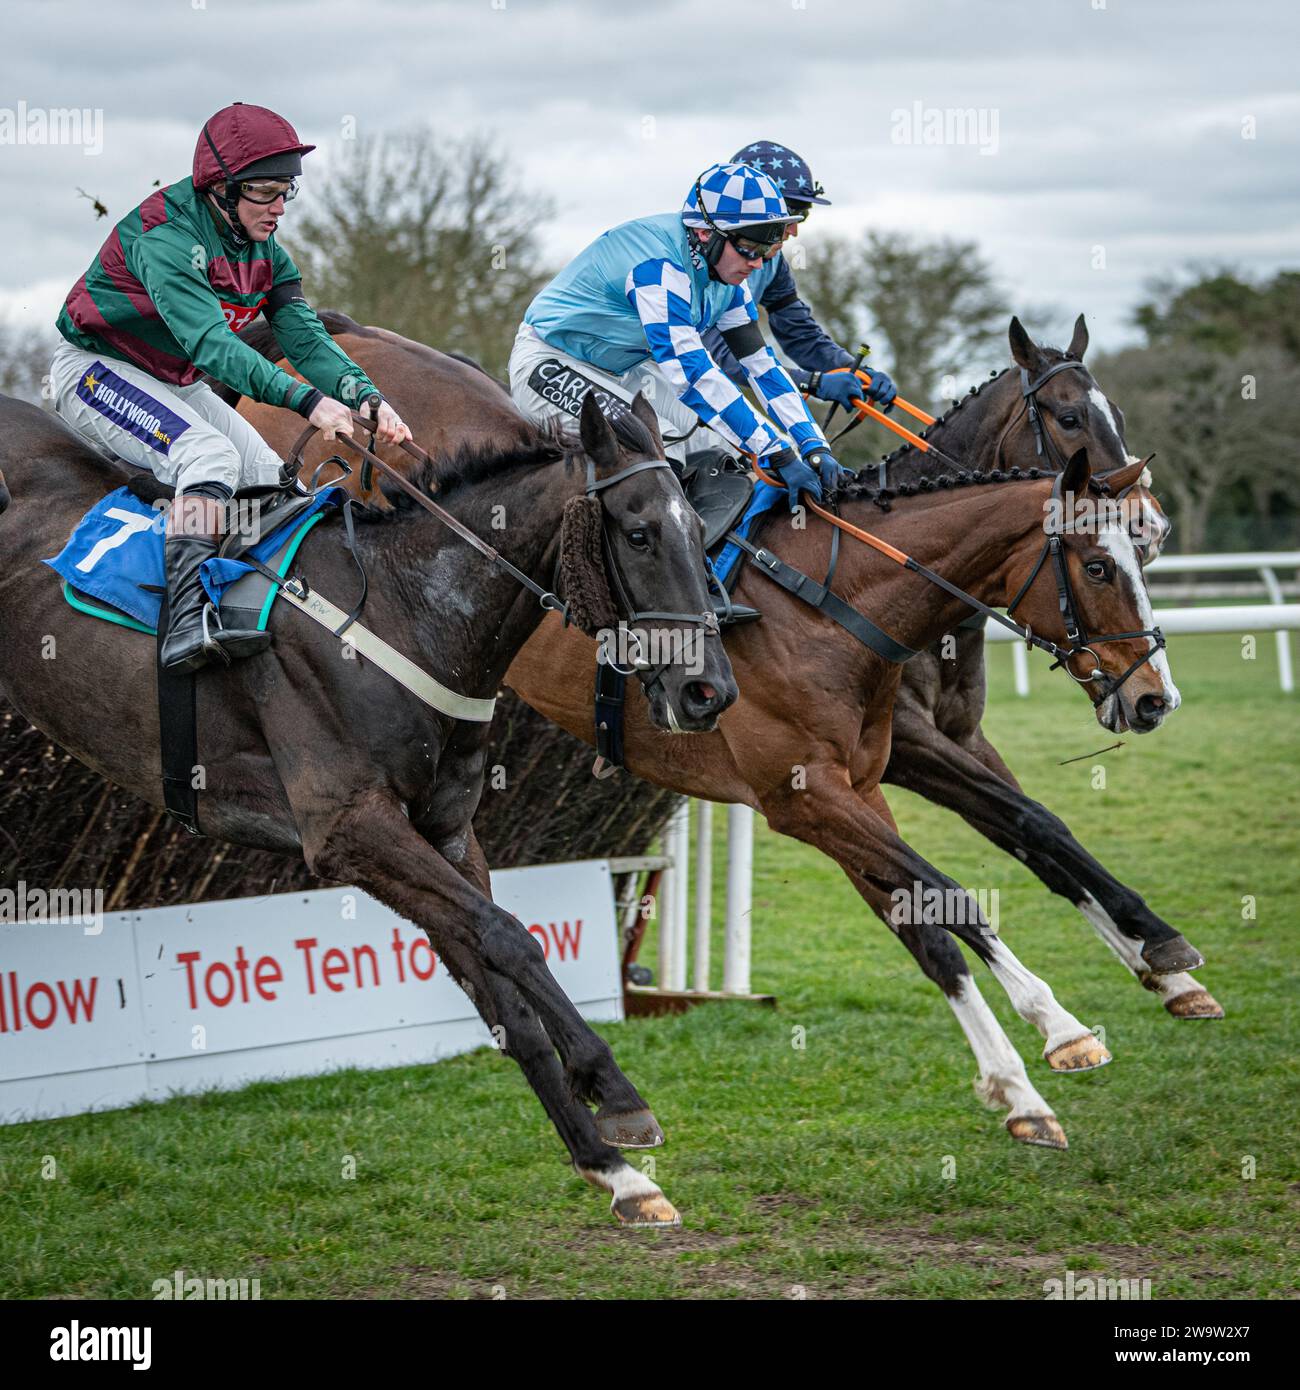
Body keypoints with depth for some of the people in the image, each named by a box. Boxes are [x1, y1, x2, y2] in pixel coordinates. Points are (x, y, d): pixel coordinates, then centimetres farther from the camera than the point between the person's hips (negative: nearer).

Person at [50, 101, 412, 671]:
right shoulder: (165, 234, -27)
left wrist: (367, 398, -26)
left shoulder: (264, 250, 0)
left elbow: (306, 337, -7)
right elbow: (210, 342, -38)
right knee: (209, 455, -31)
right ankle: (188, 620, -44)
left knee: (273, 481, -4)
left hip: (175, 383, 9)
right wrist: (306, 399, -48)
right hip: (96, 369, -9)